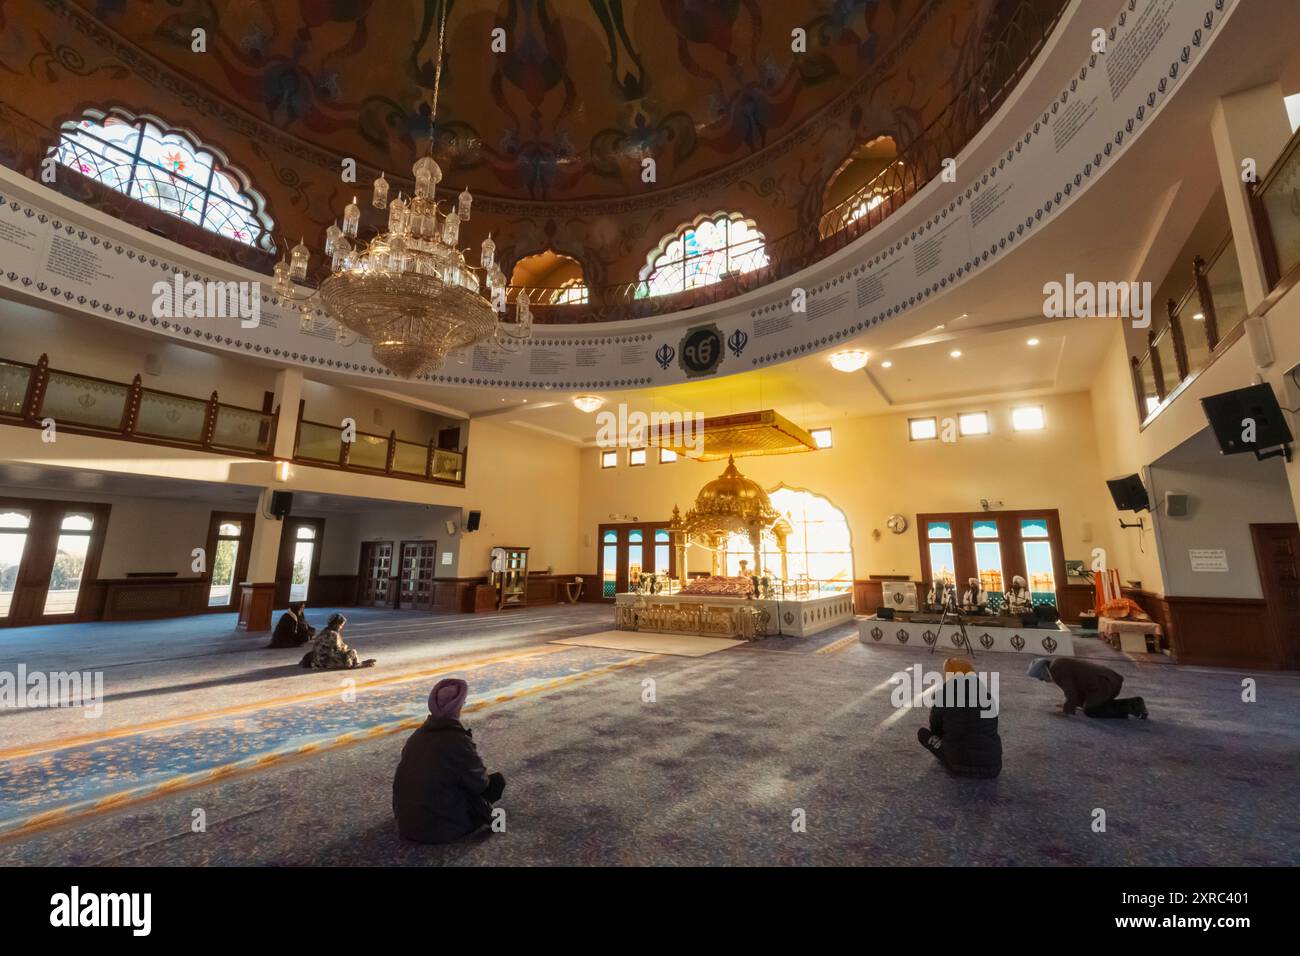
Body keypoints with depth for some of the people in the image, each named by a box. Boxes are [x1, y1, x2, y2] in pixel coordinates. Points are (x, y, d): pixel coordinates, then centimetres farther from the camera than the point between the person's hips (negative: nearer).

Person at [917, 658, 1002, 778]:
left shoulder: (943, 697, -5)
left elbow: (935, 729, 10)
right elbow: (992, 731, 20)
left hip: (961, 767, -5)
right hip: (993, 768, 5)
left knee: (922, 731, 12)